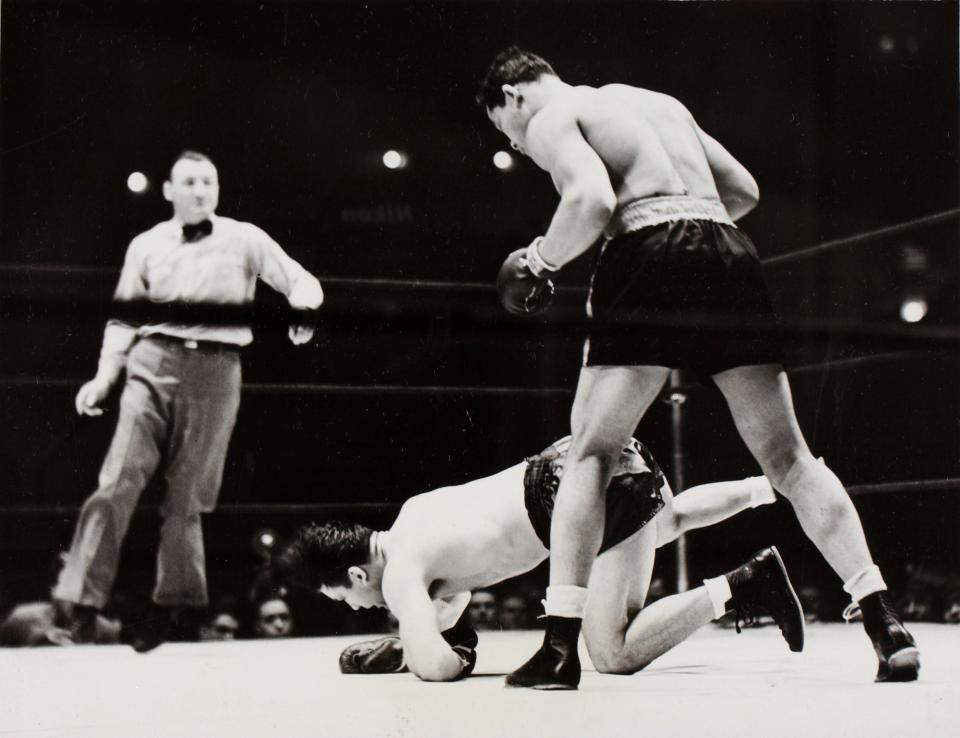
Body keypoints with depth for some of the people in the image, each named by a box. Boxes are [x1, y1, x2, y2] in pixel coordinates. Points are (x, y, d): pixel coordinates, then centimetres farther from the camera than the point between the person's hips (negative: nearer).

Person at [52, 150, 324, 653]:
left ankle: (174, 602, 15)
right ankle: (82, 598, -9)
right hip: (153, 362, 1)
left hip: (215, 370, -1)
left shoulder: (244, 240, 9)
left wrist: (302, 311, -15)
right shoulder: (146, 246, 14)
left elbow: (301, 281, 8)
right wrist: (104, 376, 2)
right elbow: (124, 317, 14)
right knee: (119, 479, -11)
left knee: (186, 492, 2)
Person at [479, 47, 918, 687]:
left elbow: (594, 202, -11)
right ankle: (885, 623, -2)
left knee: (591, 453, 3)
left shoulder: (551, 120, 10)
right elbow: (745, 190, 29)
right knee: (788, 457, 7)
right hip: (728, 250, 5)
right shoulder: (661, 101, 31)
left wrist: (538, 261, 4)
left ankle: (562, 641, -7)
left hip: (650, 258, -5)